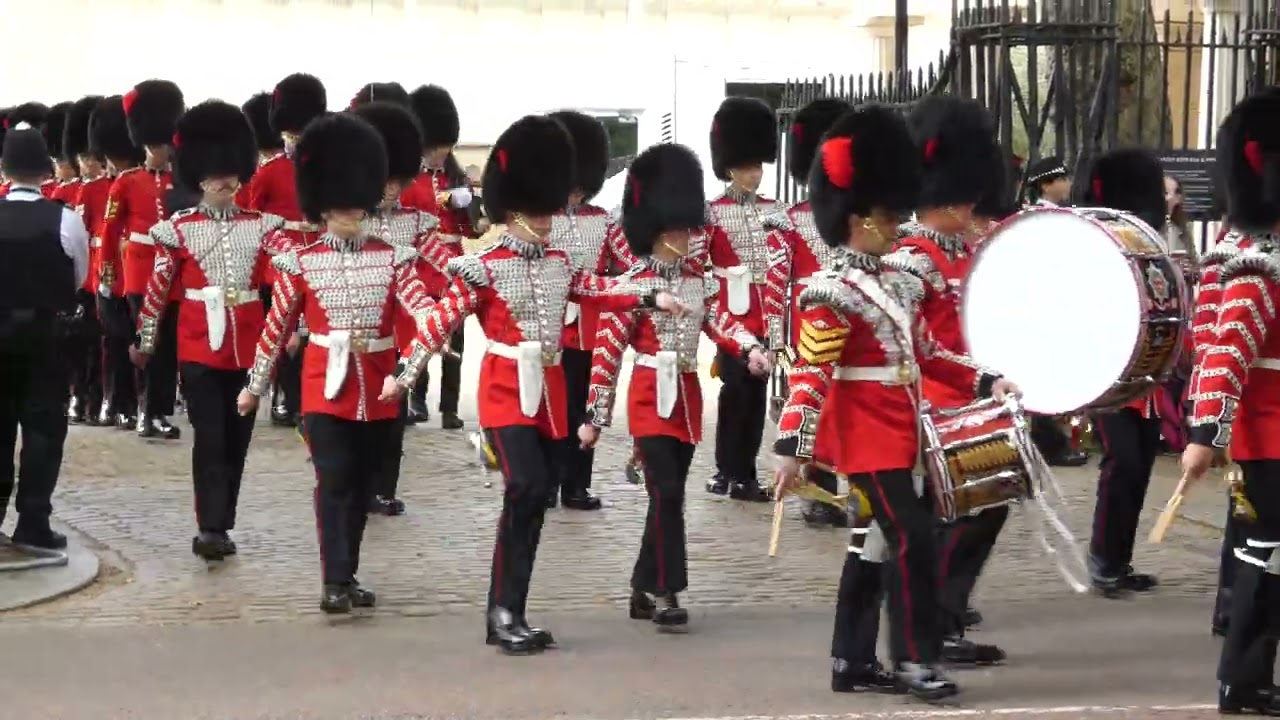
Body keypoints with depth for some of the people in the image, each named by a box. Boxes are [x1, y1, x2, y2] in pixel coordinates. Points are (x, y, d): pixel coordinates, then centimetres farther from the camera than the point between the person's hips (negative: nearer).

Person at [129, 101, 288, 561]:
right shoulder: (179, 229, -1)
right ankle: (212, 530, -11)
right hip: (199, 343, -3)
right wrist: (145, 342, 7)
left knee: (237, 438, 8)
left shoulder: (260, 226, 5)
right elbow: (158, 288, 4)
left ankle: (218, 526, 18)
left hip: (248, 343, 3)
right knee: (209, 437, -9)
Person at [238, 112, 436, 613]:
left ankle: (348, 576, 22)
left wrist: (410, 370, -25)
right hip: (326, 386, -3)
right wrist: (255, 385, 9)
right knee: (334, 481, -11)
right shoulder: (300, 262, -1)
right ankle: (335, 582, -11)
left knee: (363, 484, 10)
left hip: (378, 388, 3)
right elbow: (277, 327, 5)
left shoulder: (392, 259, 2)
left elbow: (424, 311, -9)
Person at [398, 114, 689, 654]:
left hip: (549, 392, 7)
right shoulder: (484, 267, -8)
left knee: (536, 497, 7)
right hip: (507, 391, -7)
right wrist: (406, 371, -18)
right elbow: (442, 318, -11)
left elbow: (600, 292, 16)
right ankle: (505, 611, -11)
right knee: (526, 488, -20)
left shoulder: (559, 264, 11)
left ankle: (507, 614, 14)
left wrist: (652, 299, 1)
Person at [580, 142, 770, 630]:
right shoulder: (633, 284, -10)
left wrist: (751, 349, -24)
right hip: (651, 398, -6)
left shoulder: (698, 279, 9)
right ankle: (664, 593, -10)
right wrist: (595, 416, -12)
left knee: (669, 496, 10)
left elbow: (719, 320, -2)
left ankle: (644, 590, 19)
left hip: (688, 397, 6)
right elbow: (607, 351, -11)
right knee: (667, 494, -14)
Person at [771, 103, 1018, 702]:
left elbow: (926, 354, 19)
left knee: (875, 541, 11)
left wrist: (985, 382, 7)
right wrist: (791, 446, -25)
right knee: (913, 538, -13)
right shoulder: (832, 293, -15)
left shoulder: (897, 284, 12)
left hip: (898, 434, 9)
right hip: (867, 439, -9)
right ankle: (915, 657, -6)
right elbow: (809, 374, -19)